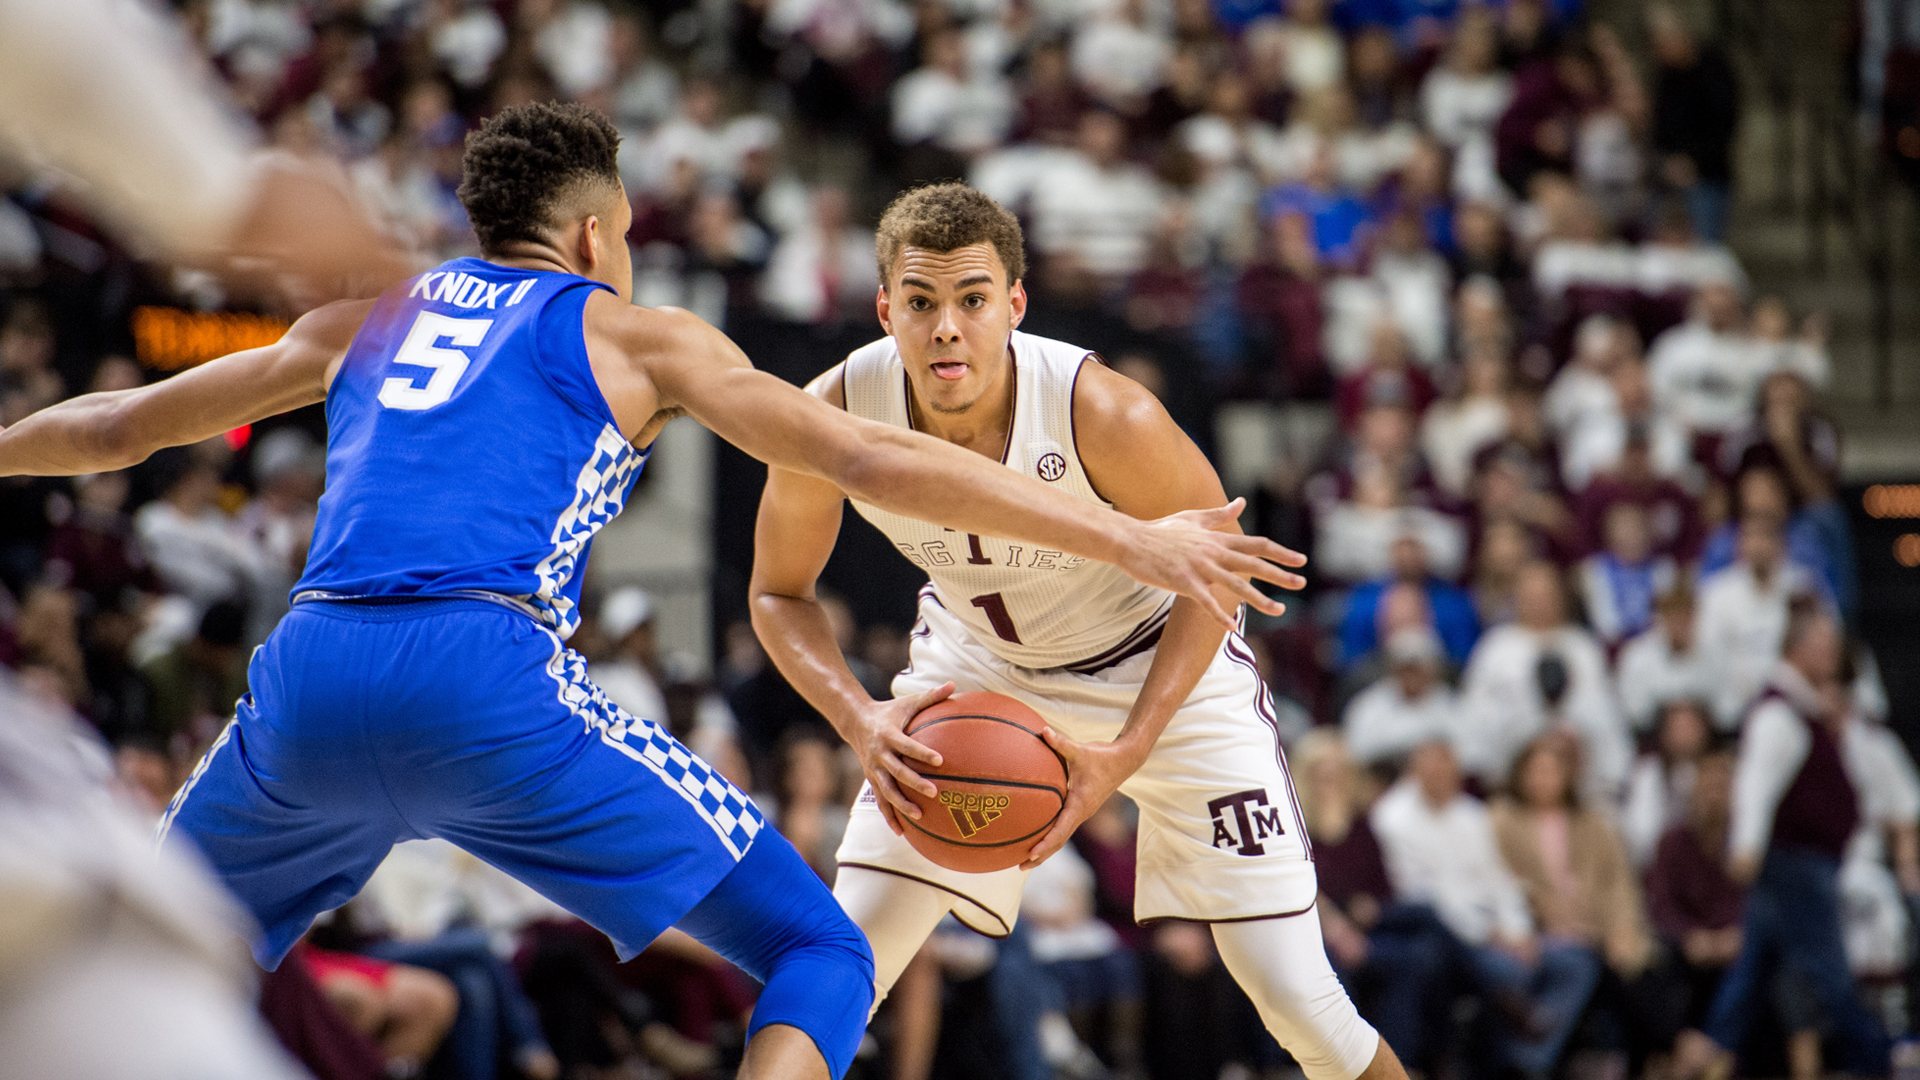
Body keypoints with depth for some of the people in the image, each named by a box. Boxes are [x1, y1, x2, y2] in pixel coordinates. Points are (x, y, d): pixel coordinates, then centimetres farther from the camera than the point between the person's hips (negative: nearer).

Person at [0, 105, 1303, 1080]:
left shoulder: (366, 319, 28)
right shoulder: (634, 334, 18)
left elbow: (118, 427, 36)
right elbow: (877, 463, 11)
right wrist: (1134, 541, 13)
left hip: (310, 681, 4)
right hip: (487, 680, -4)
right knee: (819, 958, 4)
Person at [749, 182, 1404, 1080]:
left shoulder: (1106, 415, -35)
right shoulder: (834, 416, -27)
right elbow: (779, 593, -9)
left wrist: (1125, 752, -26)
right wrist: (862, 723, -27)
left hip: (1163, 665, -2)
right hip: (976, 665, 2)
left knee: (1297, 1000, -7)